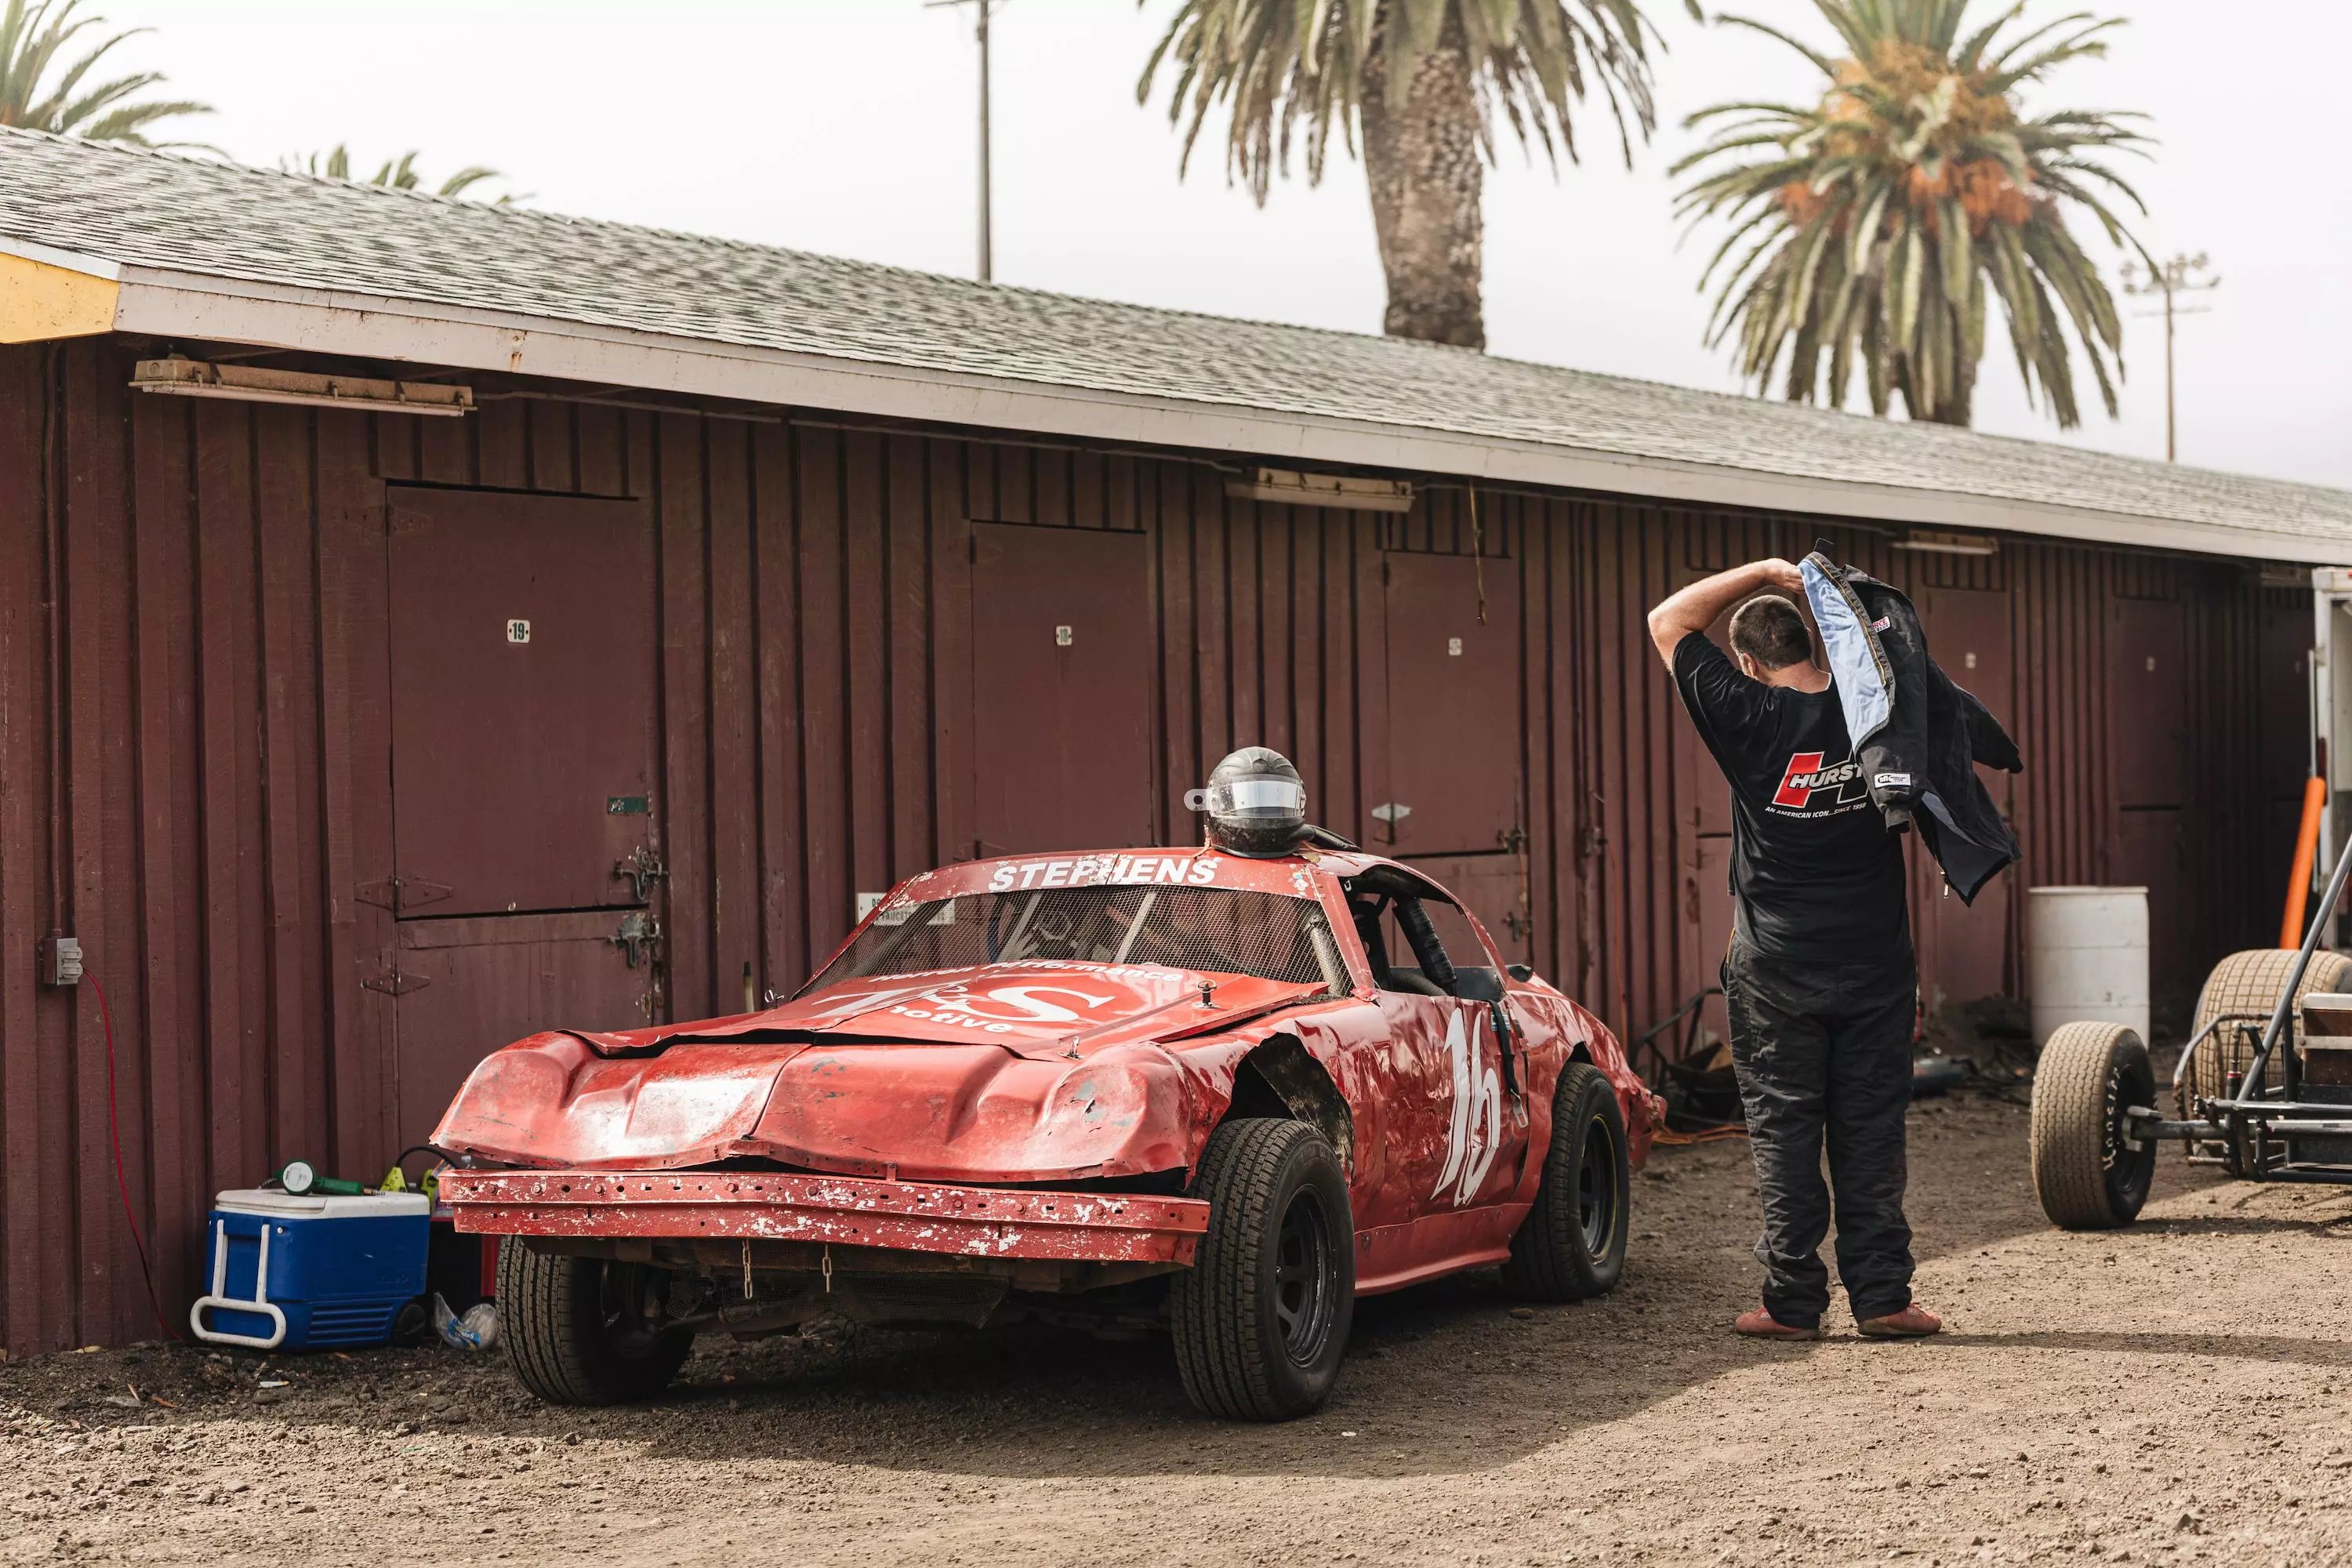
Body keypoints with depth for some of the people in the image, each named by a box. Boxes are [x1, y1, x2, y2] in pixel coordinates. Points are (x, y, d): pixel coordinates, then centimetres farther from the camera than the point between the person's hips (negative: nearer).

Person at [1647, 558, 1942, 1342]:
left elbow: (1669, 622, -1)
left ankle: (1793, 1300, 7)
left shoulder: (1747, 718, -11)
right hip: (1876, 964, 3)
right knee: (1870, 1134, 7)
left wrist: (1765, 570, -1)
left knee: (1784, 1135, 5)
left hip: (1777, 971, -3)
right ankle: (1882, 1296, 8)